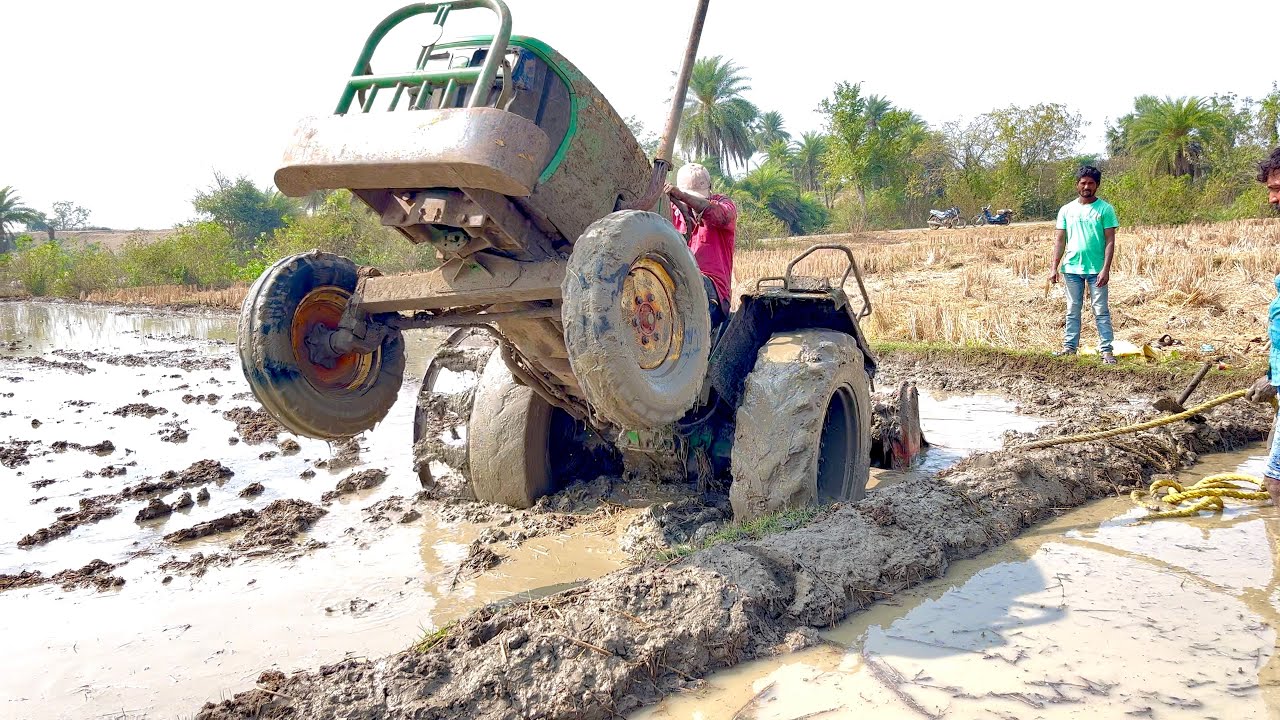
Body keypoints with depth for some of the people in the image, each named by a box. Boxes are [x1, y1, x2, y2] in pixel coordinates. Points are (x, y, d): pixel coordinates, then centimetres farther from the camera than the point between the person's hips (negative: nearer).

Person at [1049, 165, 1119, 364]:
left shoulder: (1105, 209, -2)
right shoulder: (1066, 210, 7)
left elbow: (1110, 241, -6)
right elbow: (1060, 241, 8)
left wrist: (1106, 269, -14)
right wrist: (1055, 268, 1)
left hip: (1096, 270, -3)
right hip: (1071, 268, 3)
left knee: (1101, 311, 0)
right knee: (1072, 311, 10)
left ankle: (1106, 350, 2)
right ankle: (1070, 346, 18)